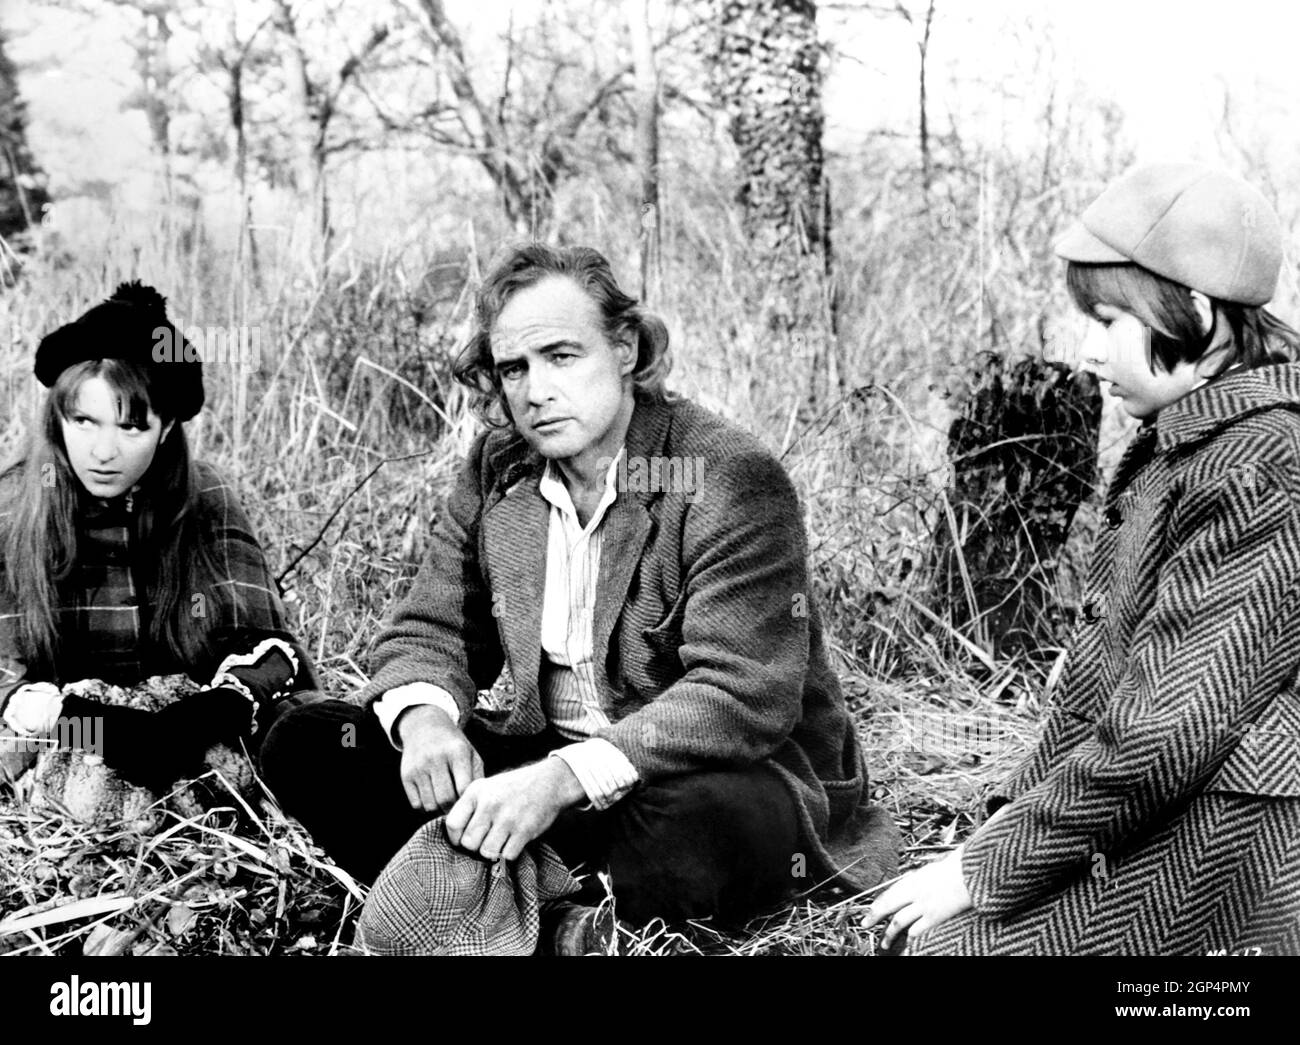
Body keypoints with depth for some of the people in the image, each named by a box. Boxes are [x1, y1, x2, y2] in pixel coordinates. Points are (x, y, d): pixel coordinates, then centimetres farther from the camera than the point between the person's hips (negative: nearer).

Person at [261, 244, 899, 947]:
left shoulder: (732, 480, -16)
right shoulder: (495, 469, 4)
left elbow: (744, 696, -25)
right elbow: (427, 630, 7)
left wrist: (563, 779, -36)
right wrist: (426, 718, -19)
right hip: (540, 759, 5)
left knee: (699, 811, -41)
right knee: (308, 744, -7)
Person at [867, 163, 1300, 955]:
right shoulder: (1182, 444, 13)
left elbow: (1165, 734, -23)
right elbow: (1108, 663, 15)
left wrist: (987, 869, -15)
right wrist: (1019, 806, 6)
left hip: (1223, 853, -9)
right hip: (1171, 821, 9)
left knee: (941, 936, -14)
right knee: (906, 917, 3)